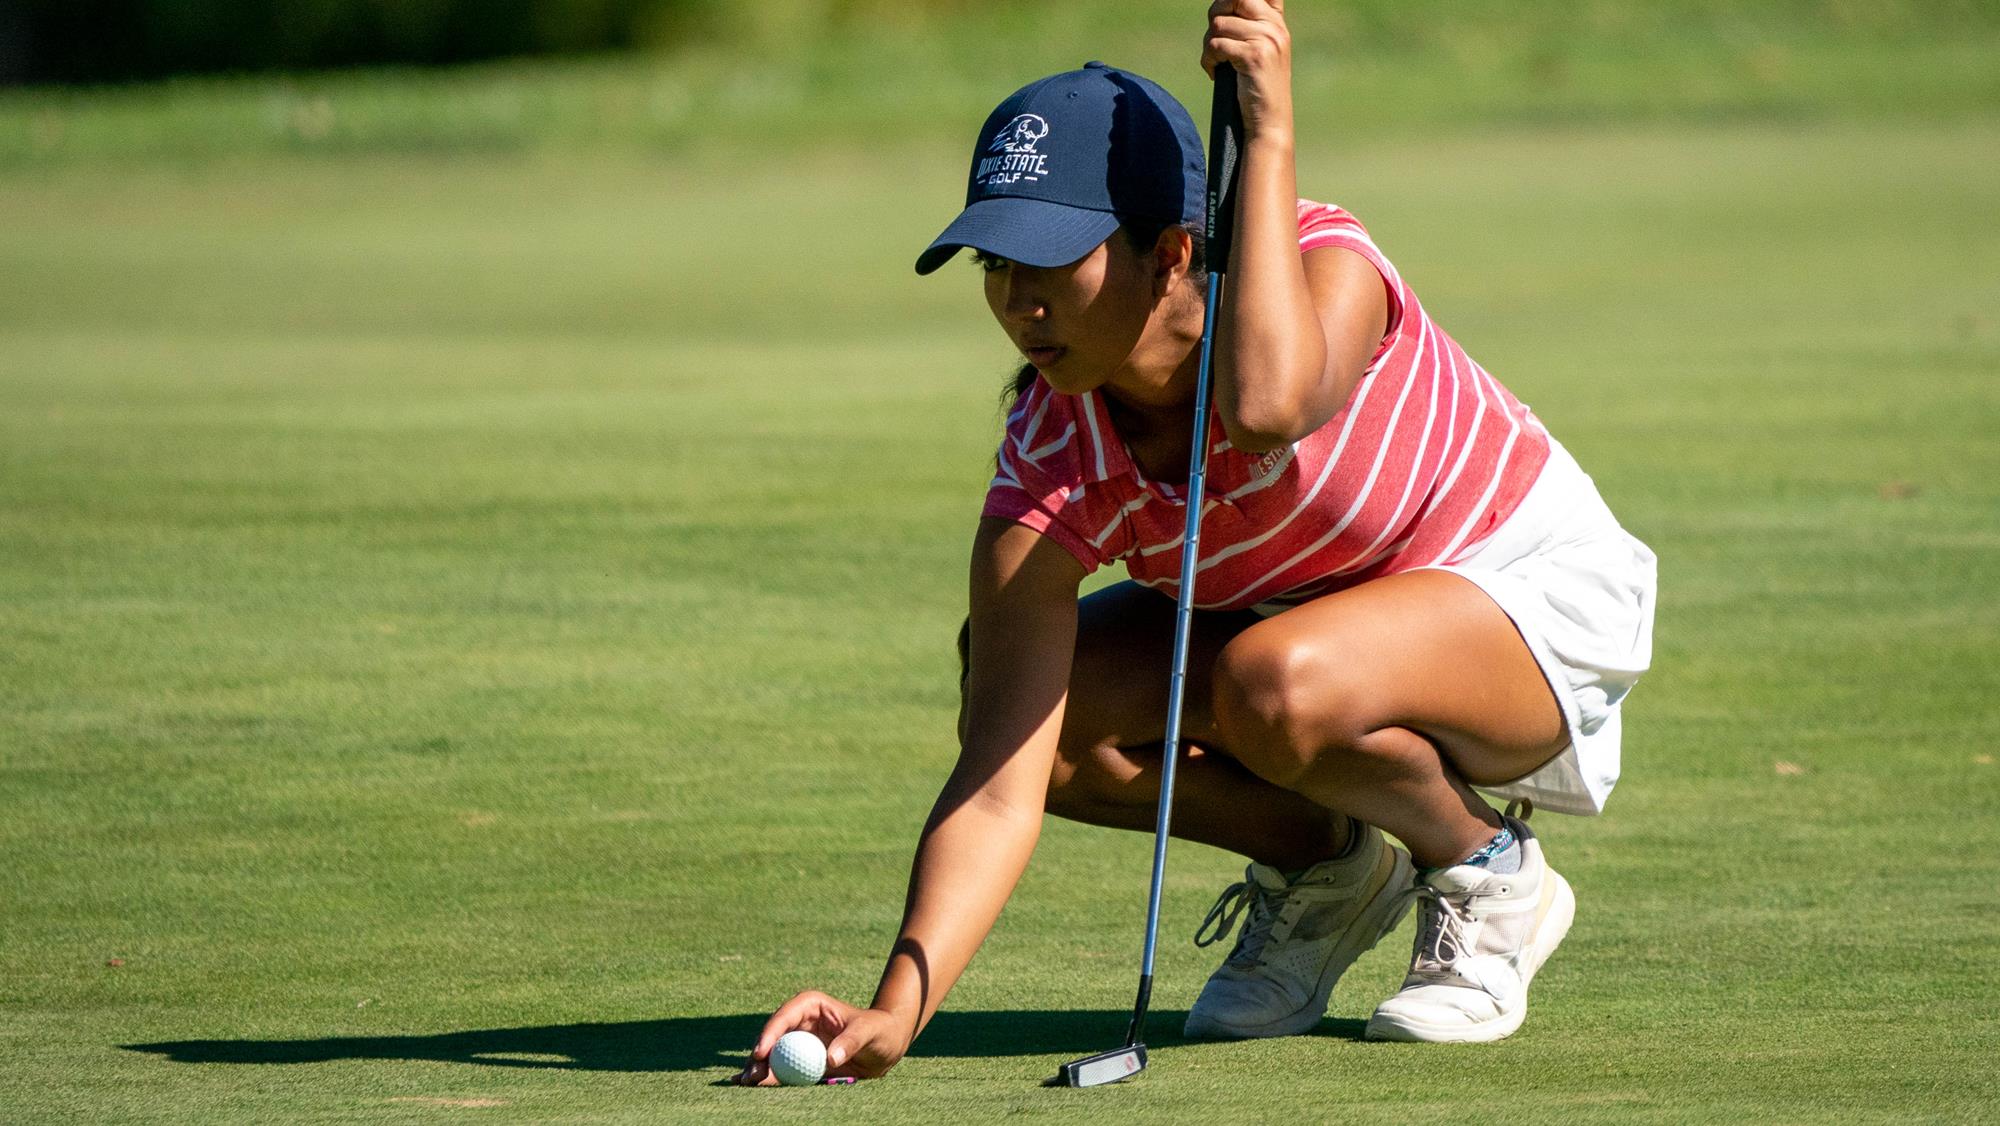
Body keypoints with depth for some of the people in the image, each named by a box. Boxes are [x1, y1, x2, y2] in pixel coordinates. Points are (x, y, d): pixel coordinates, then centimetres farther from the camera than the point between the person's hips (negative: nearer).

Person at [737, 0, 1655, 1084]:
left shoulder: (1325, 266, -31)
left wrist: (1269, 132, -51)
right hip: (1295, 617, 5)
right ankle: (1320, 867, 5)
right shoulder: (1050, 464, -22)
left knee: (1276, 685, -37)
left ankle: (1487, 875, -6)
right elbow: (1000, 780, -27)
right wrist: (897, 1007, -41)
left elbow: (1268, 407, -57)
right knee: (1027, 702, -19)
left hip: (1535, 590, -5)